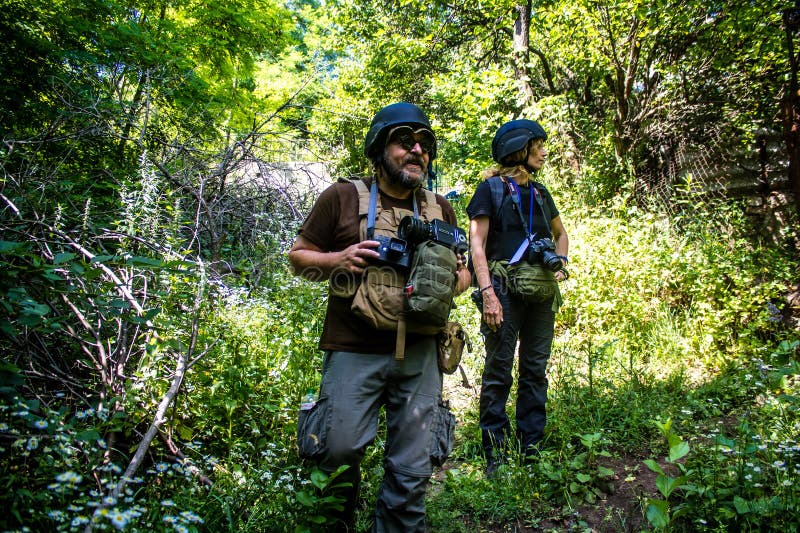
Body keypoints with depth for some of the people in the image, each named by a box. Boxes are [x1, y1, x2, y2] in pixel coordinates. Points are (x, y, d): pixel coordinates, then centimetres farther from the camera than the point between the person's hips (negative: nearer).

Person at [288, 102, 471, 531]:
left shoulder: (441, 209, 13)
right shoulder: (343, 197, 0)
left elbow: (460, 272, 22)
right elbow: (298, 256, 5)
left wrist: (457, 277, -1)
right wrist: (338, 260, -14)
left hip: (419, 354, 4)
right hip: (354, 351, -3)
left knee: (413, 470, 8)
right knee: (338, 451, 2)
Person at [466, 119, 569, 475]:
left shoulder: (540, 193, 18)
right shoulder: (491, 188, 1)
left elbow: (561, 234, 31)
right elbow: (477, 244, -7)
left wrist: (560, 263, 10)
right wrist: (487, 292, -18)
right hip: (506, 289, -6)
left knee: (536, 371, 8)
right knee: (499, 372, -3)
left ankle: (531, 451, 17)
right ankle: (495, 456, 4)